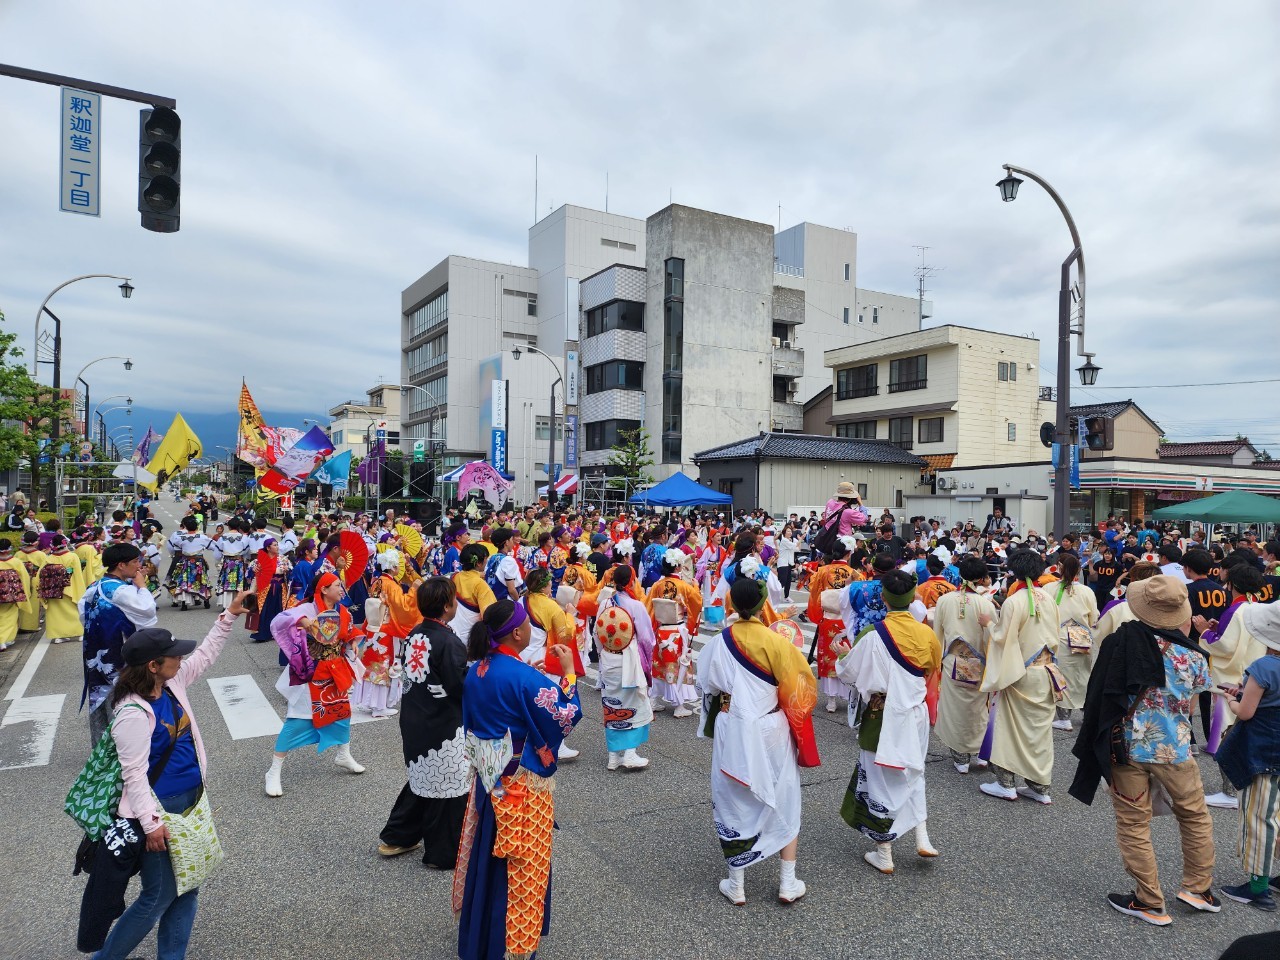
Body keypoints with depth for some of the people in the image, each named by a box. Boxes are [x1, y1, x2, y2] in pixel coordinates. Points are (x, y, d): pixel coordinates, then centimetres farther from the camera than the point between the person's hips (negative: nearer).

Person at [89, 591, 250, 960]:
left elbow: (205, 654, 13)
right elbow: (134, 774, -23)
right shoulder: (133, 712, -25)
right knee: (159, 897, 5)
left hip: (191, 800, 8)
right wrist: (151, 823, -21)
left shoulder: (172, 683, -1)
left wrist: (230, 615, 8)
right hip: (160, 809, -8)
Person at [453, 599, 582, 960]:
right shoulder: (524, 676, -25)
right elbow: (567, 716, -20)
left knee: (487, 853, 22)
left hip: (487, 777, 7)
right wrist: (568, 671, -11)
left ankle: (478, 930, 40)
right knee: (520, 865, 9)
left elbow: (472, 721, 9)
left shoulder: (475, 671, -2)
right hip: (522, 783, -7)